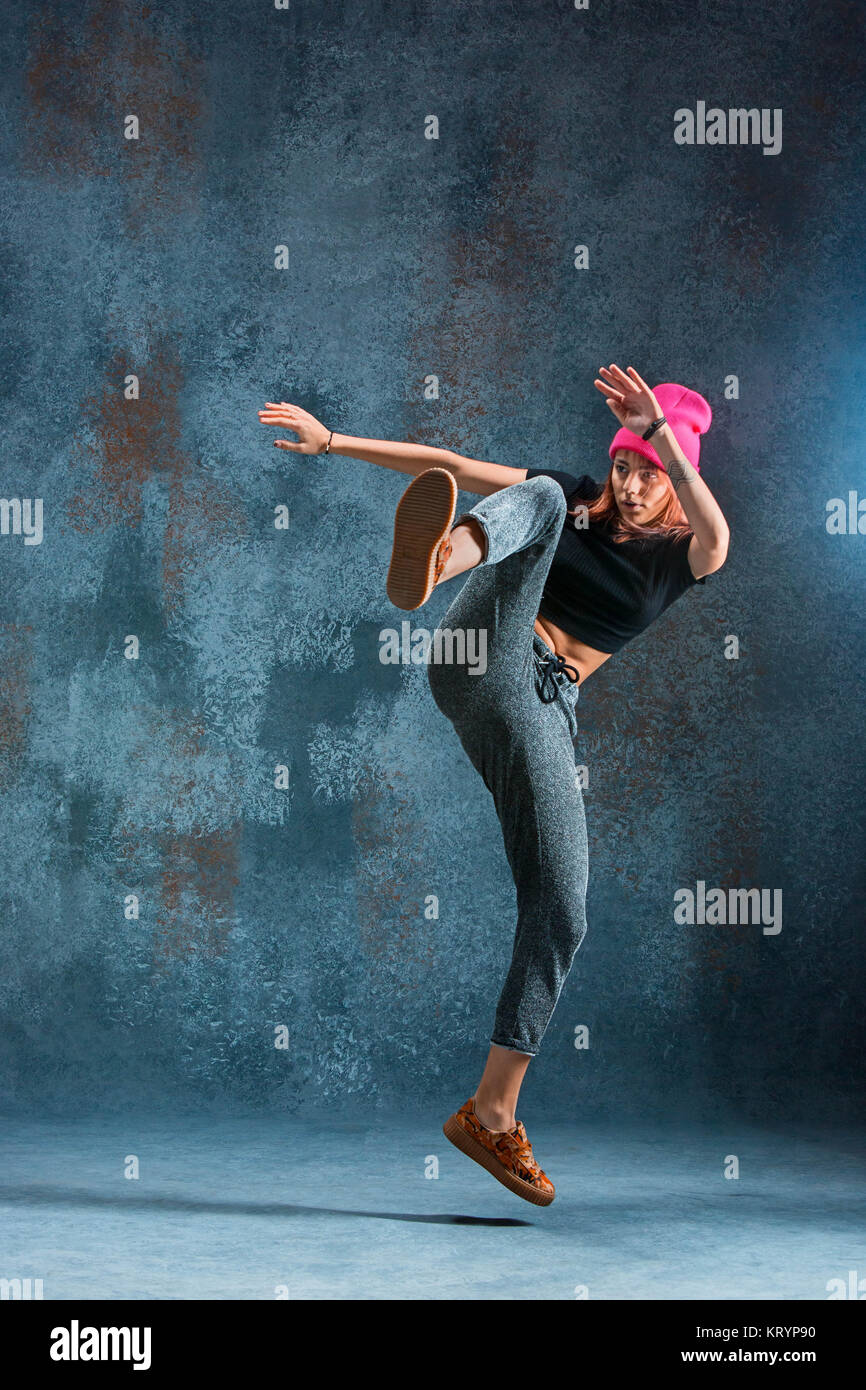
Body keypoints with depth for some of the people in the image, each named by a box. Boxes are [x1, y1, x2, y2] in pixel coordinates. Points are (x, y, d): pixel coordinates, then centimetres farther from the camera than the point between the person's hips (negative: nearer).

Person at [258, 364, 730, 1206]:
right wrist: (332, 441, 6)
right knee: (538, 498, -25)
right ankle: (430, 561, -64)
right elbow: (448, 465, 13)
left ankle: (491, 1113, 5)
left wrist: (660, 428, -32)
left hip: (542, 713, 2)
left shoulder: (680, 558, 9)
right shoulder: (568, 499, 12)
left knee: (560, 916, -7)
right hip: (484, 660, -2)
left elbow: (716, 538, -17)